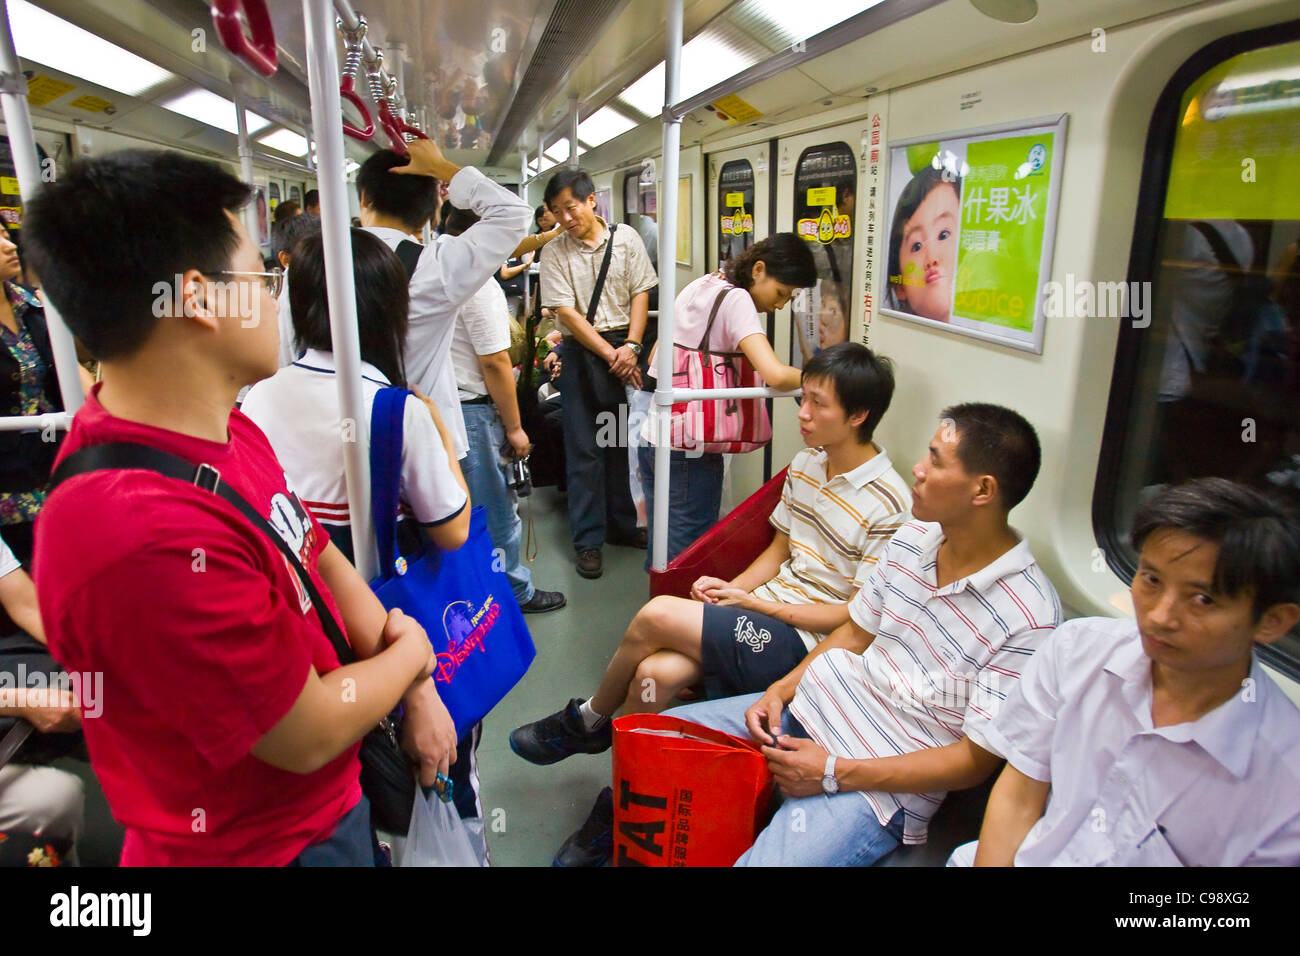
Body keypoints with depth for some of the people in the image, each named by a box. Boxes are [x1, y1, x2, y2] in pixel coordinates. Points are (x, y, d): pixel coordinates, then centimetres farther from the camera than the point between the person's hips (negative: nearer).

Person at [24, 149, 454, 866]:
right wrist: (411, 654, -8)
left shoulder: (228, 430, -5)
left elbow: (320, 560, 3)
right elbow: (310, 735, -26)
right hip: (270, 842, -7)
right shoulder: (143, 534, -36)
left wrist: (418, 689, -4)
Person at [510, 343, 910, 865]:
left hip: (803, 641, -7)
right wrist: (730, 589, -1)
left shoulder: (887, 505, -15)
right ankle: (620, 806, 5)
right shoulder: (806, 464, 9)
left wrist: (753, 604, -13)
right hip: (763, 611, 7)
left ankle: (587, 721, 8)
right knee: (655, 673, -21)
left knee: (657, 615, -22)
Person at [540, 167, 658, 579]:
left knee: (624, 441, 11)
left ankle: (622, 525, 26)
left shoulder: (626, 239, 4)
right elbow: (566, 313, -7)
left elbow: (640, 294, 2)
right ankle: (588, 539, 11)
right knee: (584, 448, 1)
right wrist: (610, 355, -12)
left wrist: (630, 347, -11)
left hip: (626, 348, 2)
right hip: (582, 352, -2)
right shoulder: (555, 254, -1)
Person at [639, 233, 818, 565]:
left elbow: (655, 358, 19)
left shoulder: (699, 285, 11)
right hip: (689, 454, -8)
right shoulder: (736, 300, -15)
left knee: (661, 556, 17)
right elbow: (776, 375, -29)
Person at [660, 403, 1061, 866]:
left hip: (884, 785, -7)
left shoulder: (1028, 618, -20)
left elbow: (975, 760, -16)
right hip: (814, 707, 7)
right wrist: (778, 692, -1)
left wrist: (834, 773, -20)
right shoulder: (912, 538, 2)